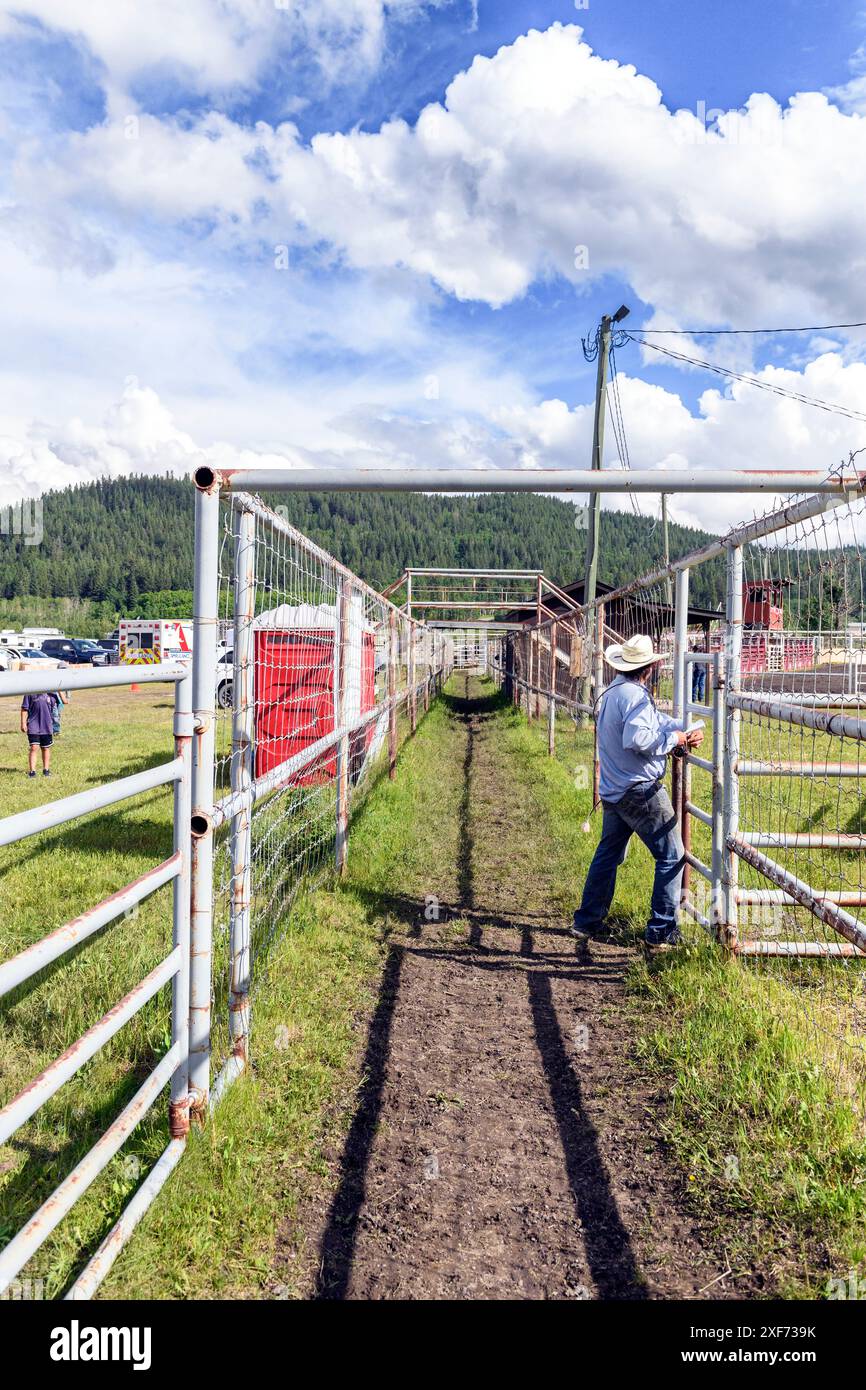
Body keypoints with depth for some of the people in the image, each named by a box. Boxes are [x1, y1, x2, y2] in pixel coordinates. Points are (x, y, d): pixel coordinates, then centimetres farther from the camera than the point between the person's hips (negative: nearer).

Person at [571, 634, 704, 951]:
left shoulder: (613, 692, 14)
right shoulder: (635, 695, -18)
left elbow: (657, 719, 15)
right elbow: (637, 739, -30)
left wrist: (684, 730, 0)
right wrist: (673, 739, -15)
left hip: (613, 791, 9)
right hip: (640, 791, -9)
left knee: (608, 854, 19)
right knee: (672, 857, 1)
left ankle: (586, 922, 25)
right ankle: (662, 932, 2)